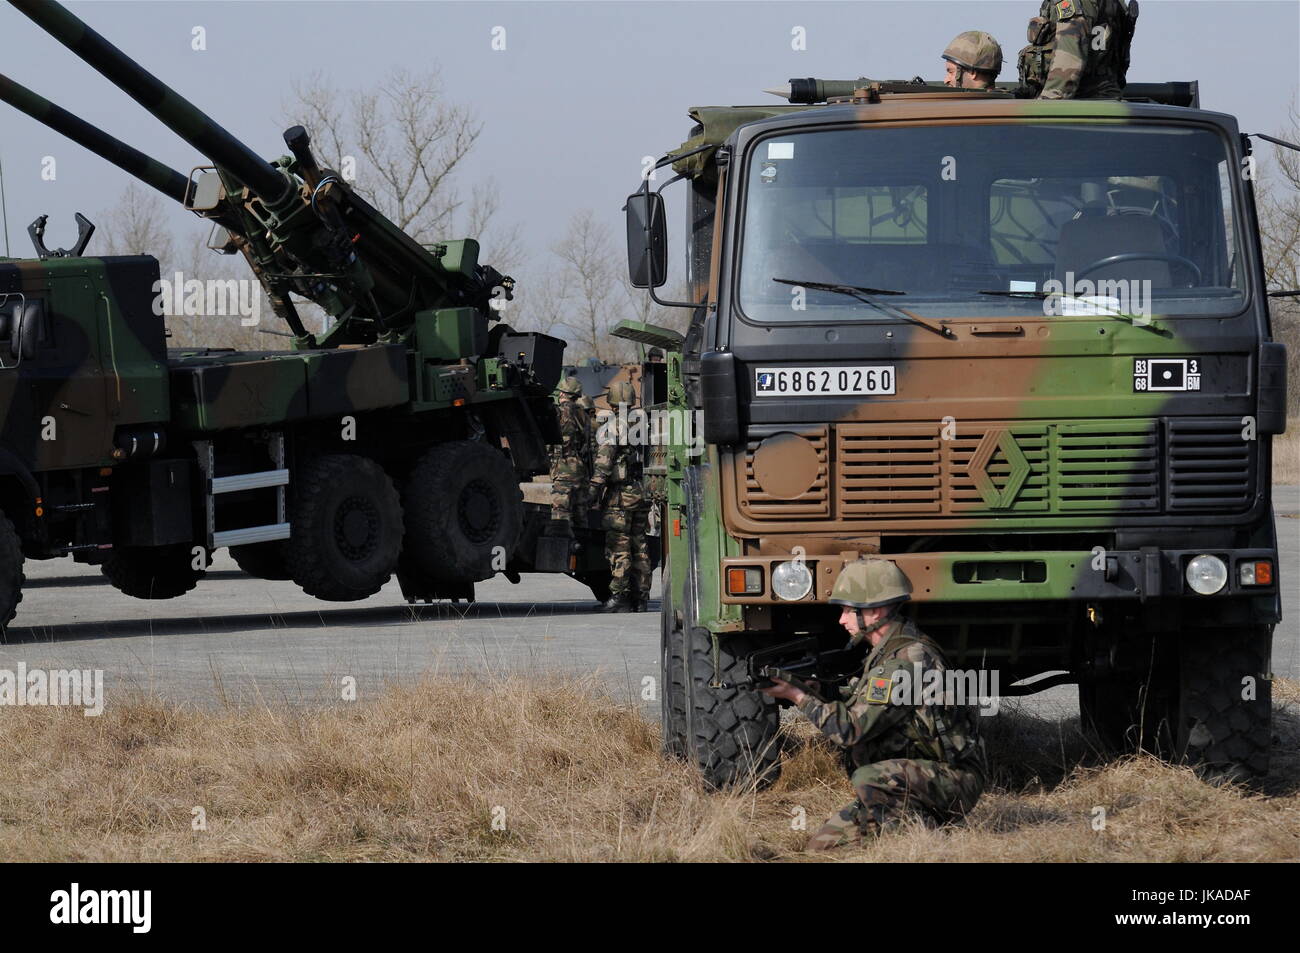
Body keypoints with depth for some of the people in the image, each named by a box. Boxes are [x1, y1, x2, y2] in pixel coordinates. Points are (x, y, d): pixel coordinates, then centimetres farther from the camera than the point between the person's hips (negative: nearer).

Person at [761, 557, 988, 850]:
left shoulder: (908, 659, -22)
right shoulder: (886, 652, 10)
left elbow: (851, 729, -23)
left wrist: (798, 697, -13)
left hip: (953, 781, -9)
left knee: (868, 779, -35)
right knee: (821, 845, 3)